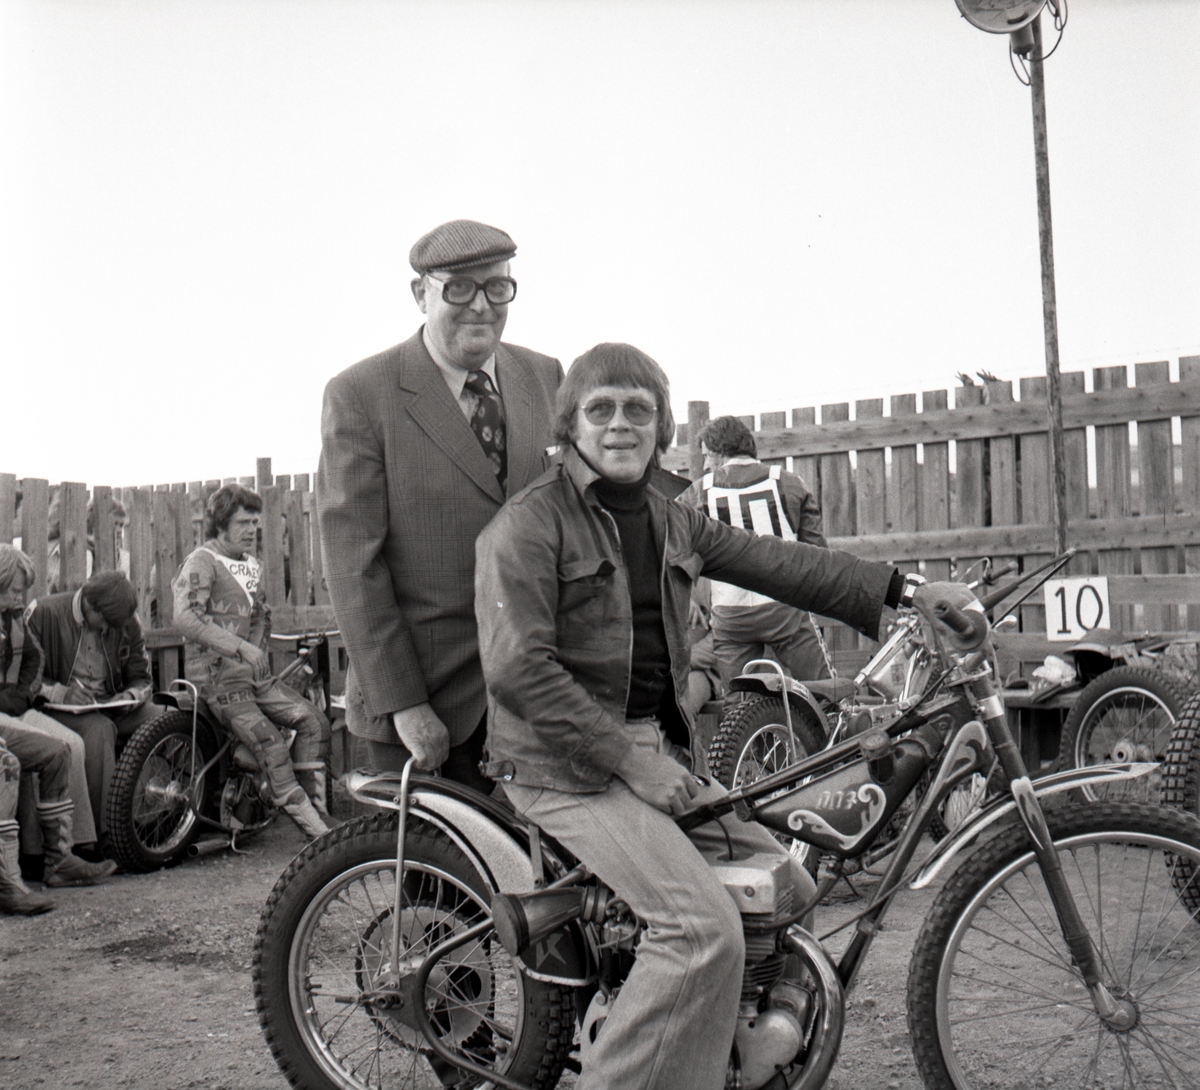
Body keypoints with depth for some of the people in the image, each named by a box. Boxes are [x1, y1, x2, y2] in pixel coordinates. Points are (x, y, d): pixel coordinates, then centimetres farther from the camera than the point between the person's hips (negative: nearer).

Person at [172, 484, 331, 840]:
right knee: (270, 744, -22)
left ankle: (315, 810, -5)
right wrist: (241, 646, -29)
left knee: (313, 721, -10)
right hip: (217, 676, -8)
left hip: (253, 674, 8)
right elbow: (186, 618, -23)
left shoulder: (251, 564, 20)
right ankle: (312, 828, -19)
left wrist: (257, 648, 8)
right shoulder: (202, 563, -6)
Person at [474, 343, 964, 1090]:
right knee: (706, 929, -23)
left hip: (664, 751, 8)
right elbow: (517, 669, -17)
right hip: (568, 768, -8)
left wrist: (903, 590, 0)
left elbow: (778, 563, 10)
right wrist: (630, 760, -19)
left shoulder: (671, 522, 15)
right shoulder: (527, 525, -8)